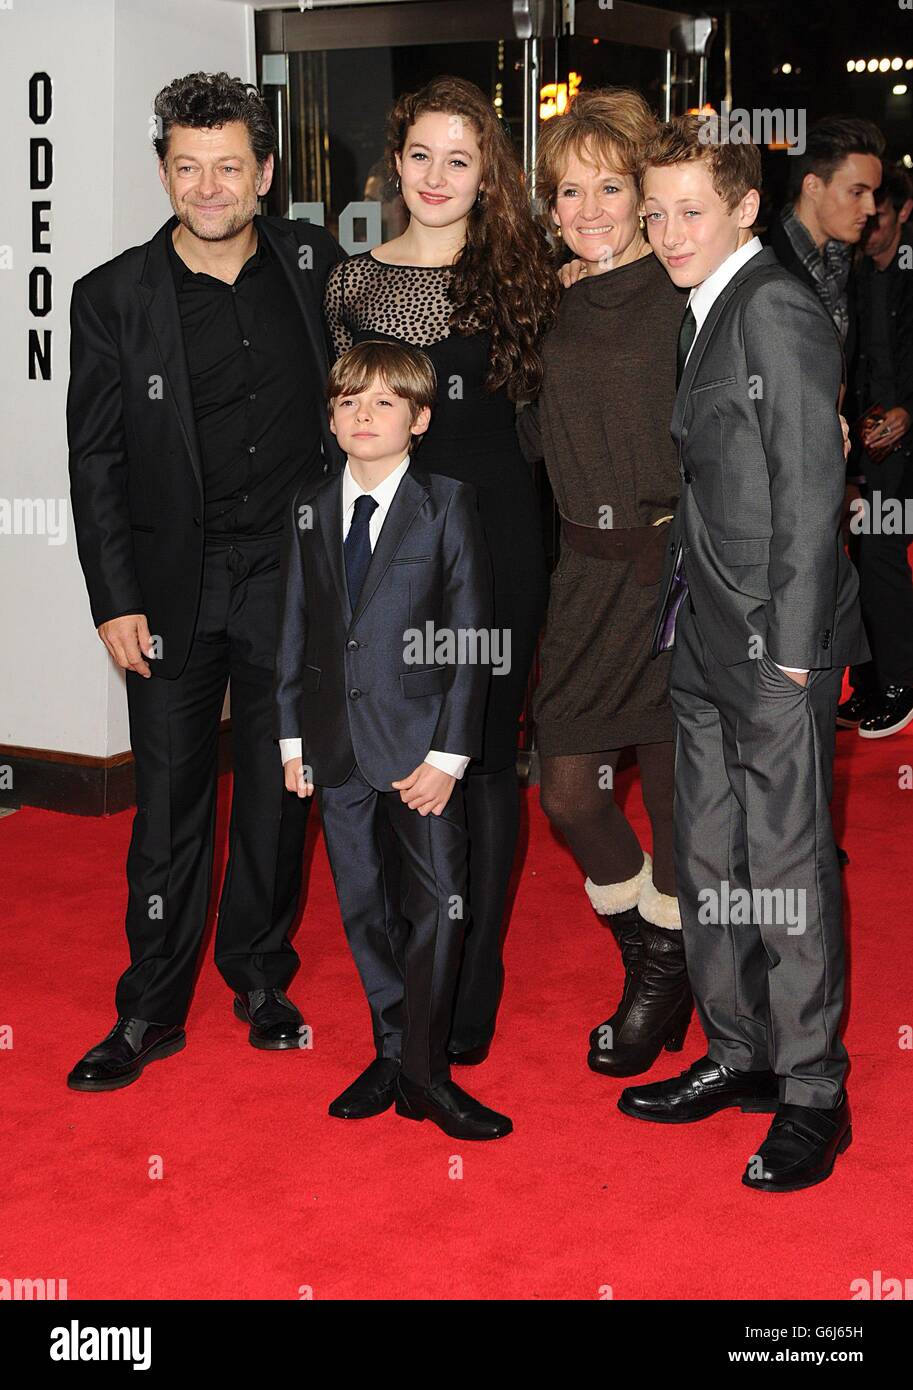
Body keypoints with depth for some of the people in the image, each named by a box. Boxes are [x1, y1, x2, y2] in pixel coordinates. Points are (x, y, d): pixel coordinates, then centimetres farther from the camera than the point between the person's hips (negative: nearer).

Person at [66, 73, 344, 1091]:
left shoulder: (313, 264, 3)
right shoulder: (113, 297, -2)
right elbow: (95, 460, -1)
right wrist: (114, 600, -7)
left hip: (294, 576, 2)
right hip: (175, 584, -1)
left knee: (278, 789, 11)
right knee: (169, 800, 4)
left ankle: (261, 980, 27)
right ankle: (151, 1012, 16)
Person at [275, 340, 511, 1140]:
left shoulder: (448, 506, -4)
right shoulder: (310, 511, 9)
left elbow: (470, 636, -7)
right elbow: (295, 628, 12)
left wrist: (449, 753, -12)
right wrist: (292, 736, 7)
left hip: (419, 740, -4)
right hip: (337, 739, 4)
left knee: (440, 901, -2)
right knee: (361, 904, 10)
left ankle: (425, 1073, 9)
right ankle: (392, 1053, 24)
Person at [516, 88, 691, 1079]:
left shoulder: (681, 299, -8)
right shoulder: (562, 309, 10)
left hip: (673, 563, -6)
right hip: (588, 570, 6)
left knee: (673, 790, 5)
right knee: (565, 790, 5)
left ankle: (665, 976, 29)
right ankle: (648, 950, 31)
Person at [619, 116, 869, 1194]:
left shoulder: (777, 310, -13)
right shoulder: (703, 315, 15)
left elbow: (808, 487, -16)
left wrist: (791, 645, -17)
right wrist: (676, 610, 11)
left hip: (773, 644, -9)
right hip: (707, 639, 9)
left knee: (787, 863, -3)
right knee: (707, 857, 14)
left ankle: (812, 1095, 9)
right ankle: (738, 1055, 28)